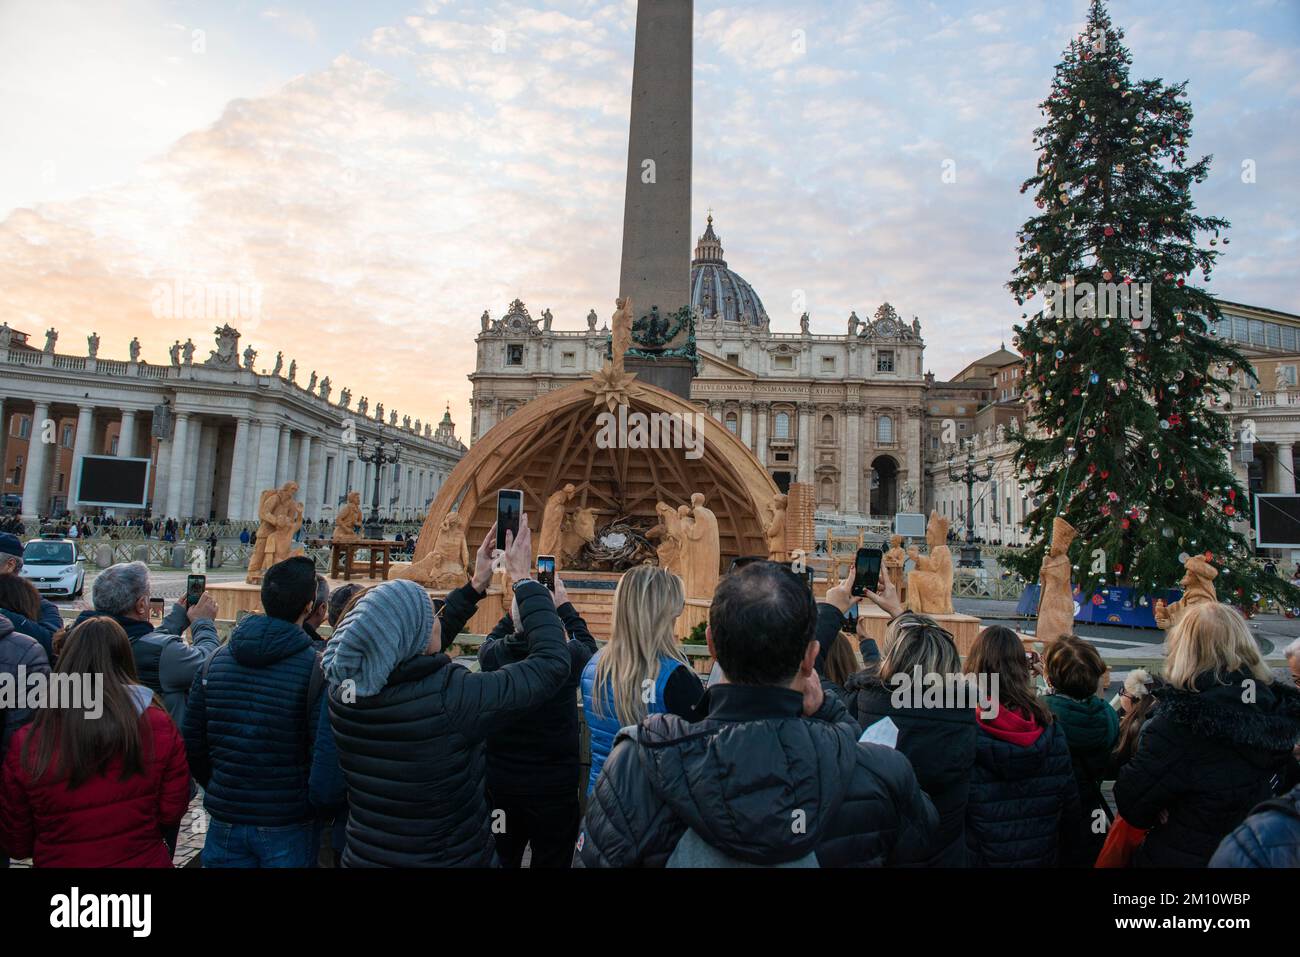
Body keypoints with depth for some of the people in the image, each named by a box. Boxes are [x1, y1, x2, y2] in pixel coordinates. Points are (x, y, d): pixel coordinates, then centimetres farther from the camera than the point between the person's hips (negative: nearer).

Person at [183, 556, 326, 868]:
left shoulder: (216, 660, -1)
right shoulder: (316, 668, -18)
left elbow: (192, 742, 4)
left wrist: (219, 791, 17)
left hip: (225, 821, 4)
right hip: (288, 827, -4)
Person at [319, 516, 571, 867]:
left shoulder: (344, 688, -13)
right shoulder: (451, 697, -32)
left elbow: (417, 656, 6)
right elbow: (552, 661, -22)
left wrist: (475, 586, 7)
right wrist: (523, 579, -13)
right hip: (452, 857, -5)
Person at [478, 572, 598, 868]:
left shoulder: (491, 655, -16)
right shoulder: (568, 657, -21)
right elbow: (588, 645, 4)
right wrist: (564, 604, 12)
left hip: (498, 785, 2)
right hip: (554, 788, -2)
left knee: (501, 859, 21)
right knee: (551, 860, 15)